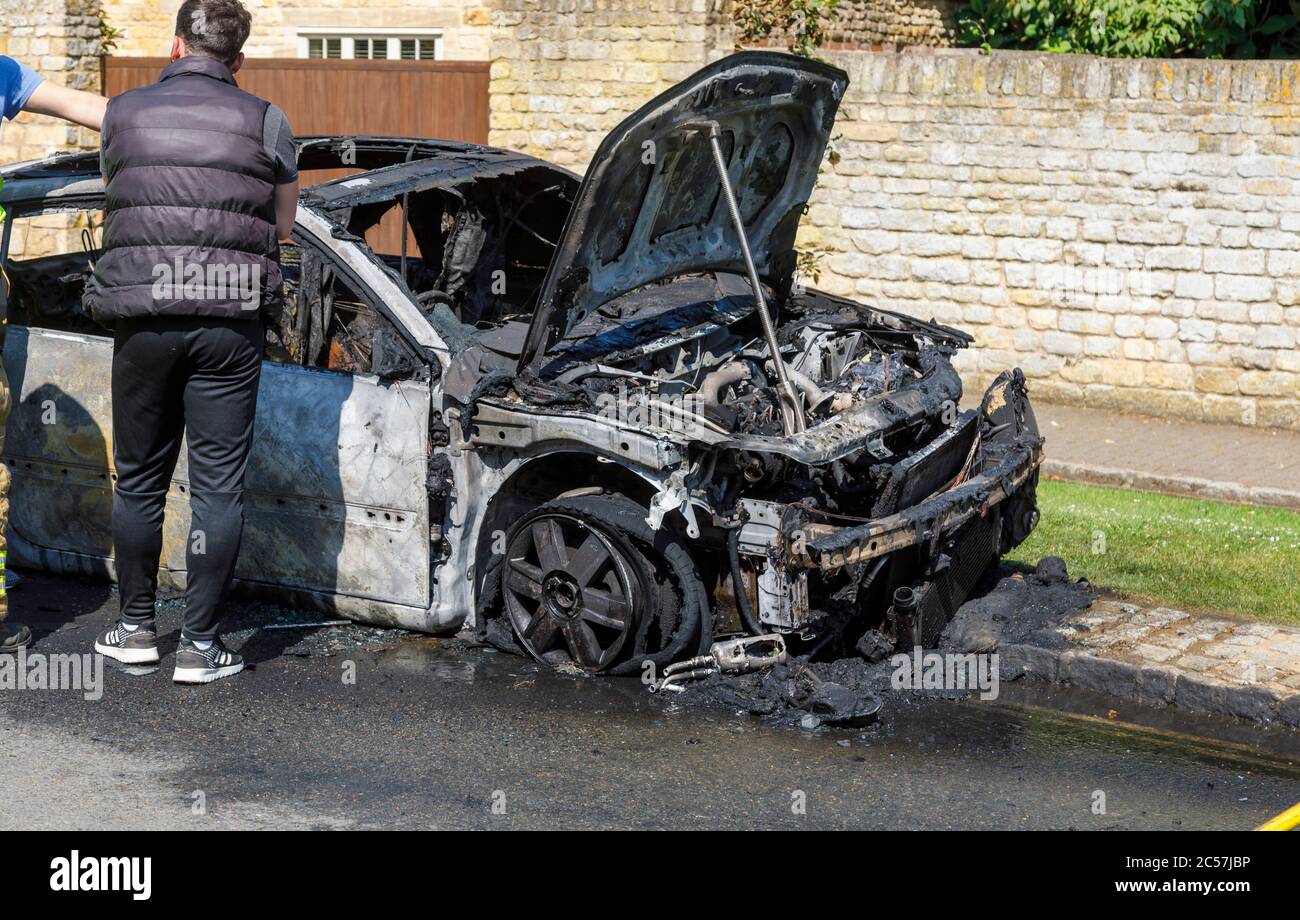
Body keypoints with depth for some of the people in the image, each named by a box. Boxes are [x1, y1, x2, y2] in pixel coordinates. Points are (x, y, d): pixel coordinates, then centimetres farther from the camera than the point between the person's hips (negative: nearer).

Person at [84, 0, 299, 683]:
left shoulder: (123, 112, 6)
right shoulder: (265, 122, 1)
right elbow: (283, 228, 9)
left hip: (141, 320, 2)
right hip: (229, 326, -1)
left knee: (138, 479, 15)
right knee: (218, 486, 3)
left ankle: (136, 628, 23)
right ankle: (199, 643, 5)